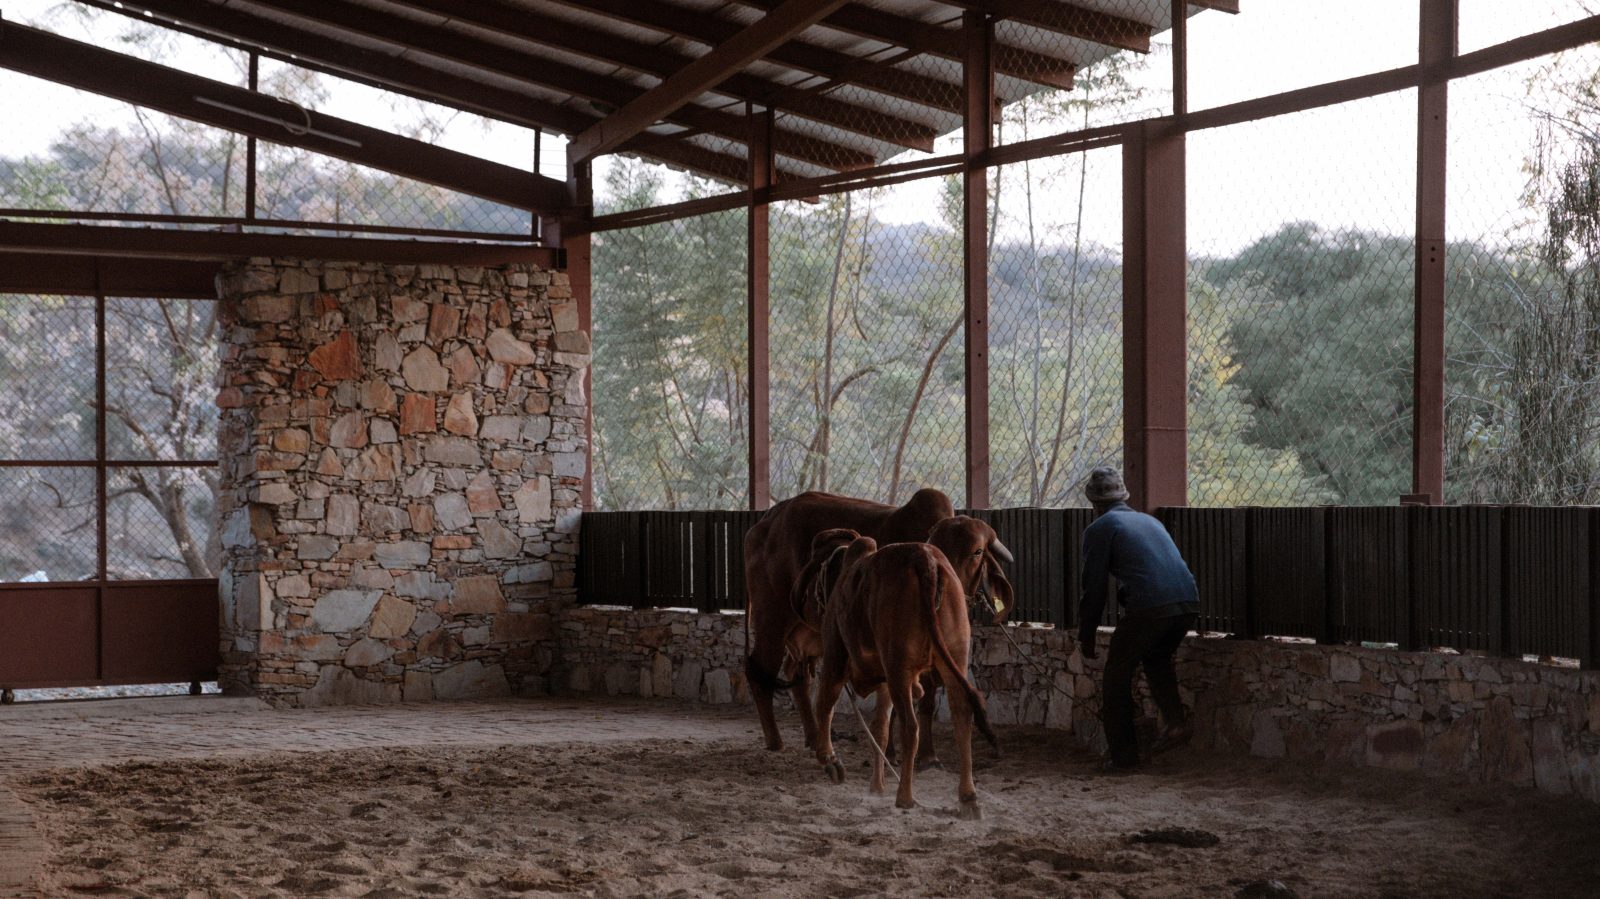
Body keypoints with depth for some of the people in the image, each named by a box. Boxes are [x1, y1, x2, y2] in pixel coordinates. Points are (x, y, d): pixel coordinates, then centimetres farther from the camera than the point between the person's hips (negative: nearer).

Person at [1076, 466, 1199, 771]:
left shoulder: (1099, 529, 9)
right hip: (1189, 602, 6)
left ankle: (1123, 755, 13)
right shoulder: (1149, 520, 28)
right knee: (1157, 658, 32)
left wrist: (1085, 637, 18)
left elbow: (1094, 588, 7)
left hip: (1149, 608, -6)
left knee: (1117, 677, 12)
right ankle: (1175, 720, 14)